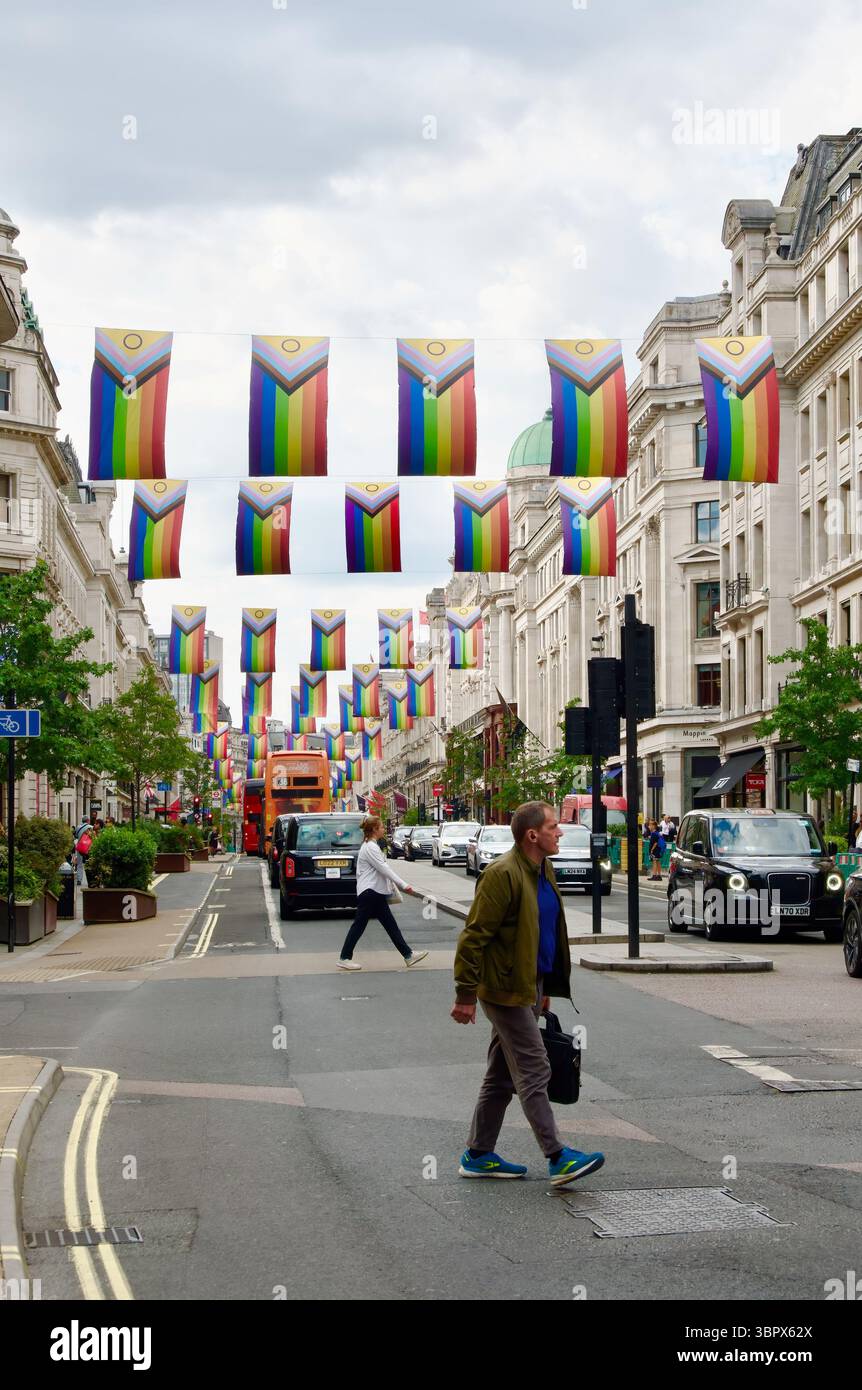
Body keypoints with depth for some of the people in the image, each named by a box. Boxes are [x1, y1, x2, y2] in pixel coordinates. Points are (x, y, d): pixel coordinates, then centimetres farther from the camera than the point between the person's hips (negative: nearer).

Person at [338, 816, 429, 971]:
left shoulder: (371, 846, 16)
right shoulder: (370, 847, -15)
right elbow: (384, 869, -20)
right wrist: (404, 885, -21)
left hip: (376, 893, 10)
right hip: (369, 893, -10)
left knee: (390, 925, 8)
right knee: (359, 925, -4)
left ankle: (408, 955, 7)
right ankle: (344, 958, 2)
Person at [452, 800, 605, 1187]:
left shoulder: (543, 871, 12)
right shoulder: (503, 875, -19)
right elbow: (474, 936, -19)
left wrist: (545, 988, 23)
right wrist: (466, 994, -19)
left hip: (527, 988, 10)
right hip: (505, 990, -10)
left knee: (502, 1076, 14)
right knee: (533, 1073, -7)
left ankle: (478, 1155, 22)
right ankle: (558, 1158, -4)